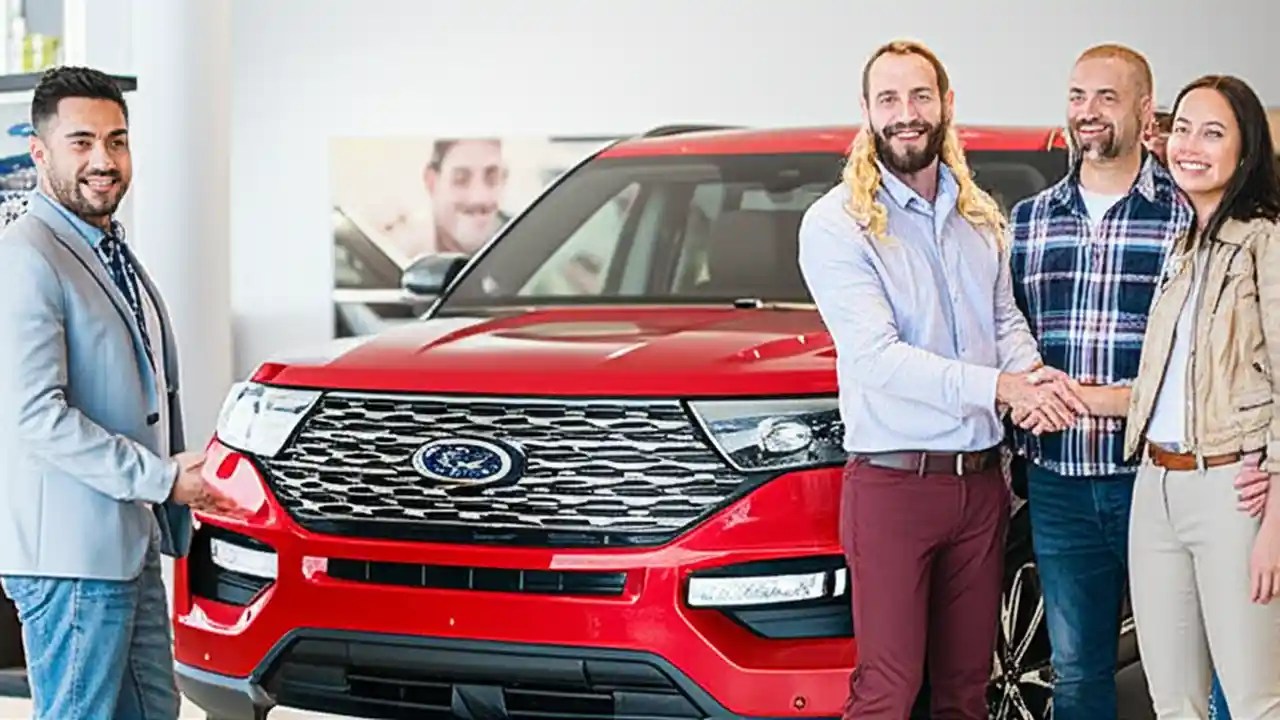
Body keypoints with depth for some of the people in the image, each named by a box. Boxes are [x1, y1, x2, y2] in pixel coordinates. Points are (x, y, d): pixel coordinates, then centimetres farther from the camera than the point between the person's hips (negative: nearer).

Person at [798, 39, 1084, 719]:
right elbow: (878, 358, -18)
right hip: (892, 484, -6)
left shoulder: (980, 216, 12)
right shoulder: (836, 223, -9)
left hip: (981, 480, 6)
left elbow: (1007, 322, 17)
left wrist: (1033, 378, -8)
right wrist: (1002, 387, -25)